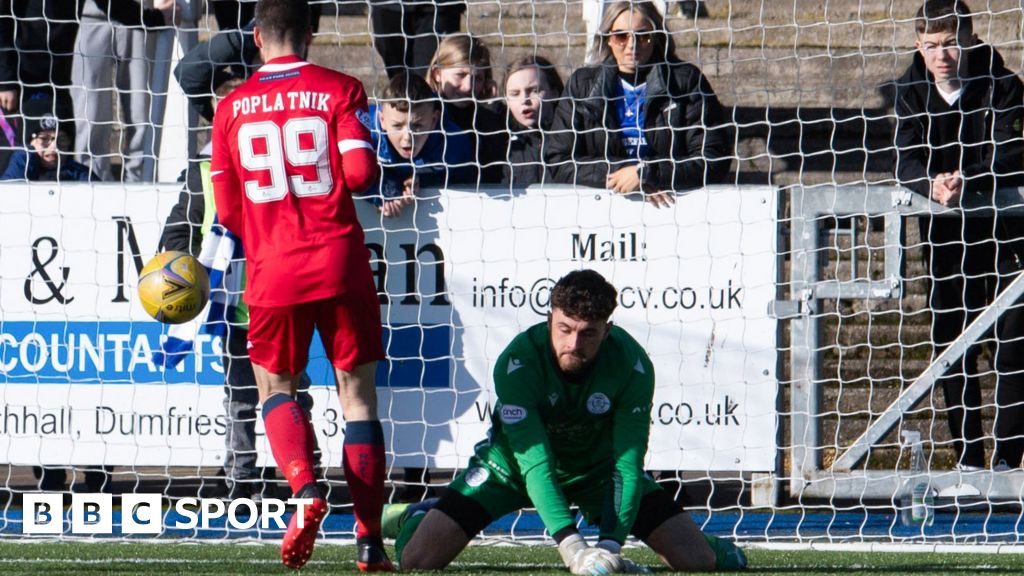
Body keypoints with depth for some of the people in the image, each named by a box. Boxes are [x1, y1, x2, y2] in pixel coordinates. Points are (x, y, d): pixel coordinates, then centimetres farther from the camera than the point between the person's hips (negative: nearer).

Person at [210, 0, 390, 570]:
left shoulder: (233, 107, 6)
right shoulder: (339, 90, 0)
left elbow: (227, 211, 9)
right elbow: (360, 172, -11)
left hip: (272, 270, 1)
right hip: (340, 264, -1)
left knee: (276, 386, 16)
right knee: (357, 390, 6)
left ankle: (306, 489, -13)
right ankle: (369, 536, 0)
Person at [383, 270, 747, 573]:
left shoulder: (632, 365, -27)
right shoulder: (517, 363, -33)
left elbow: (628, 464, -27)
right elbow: (534, 464, -38)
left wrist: (609, 545, -41)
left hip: (598, 466, 1)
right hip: (514, 463, -1)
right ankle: (415, 518, 22)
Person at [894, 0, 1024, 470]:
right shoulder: (910, 91, -2)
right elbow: (905, 162, -11)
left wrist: (966, 183, -39)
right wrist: (933, 184, -33)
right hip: (944, 234, 3)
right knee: (952, 344, 2)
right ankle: (967, 457, 7)